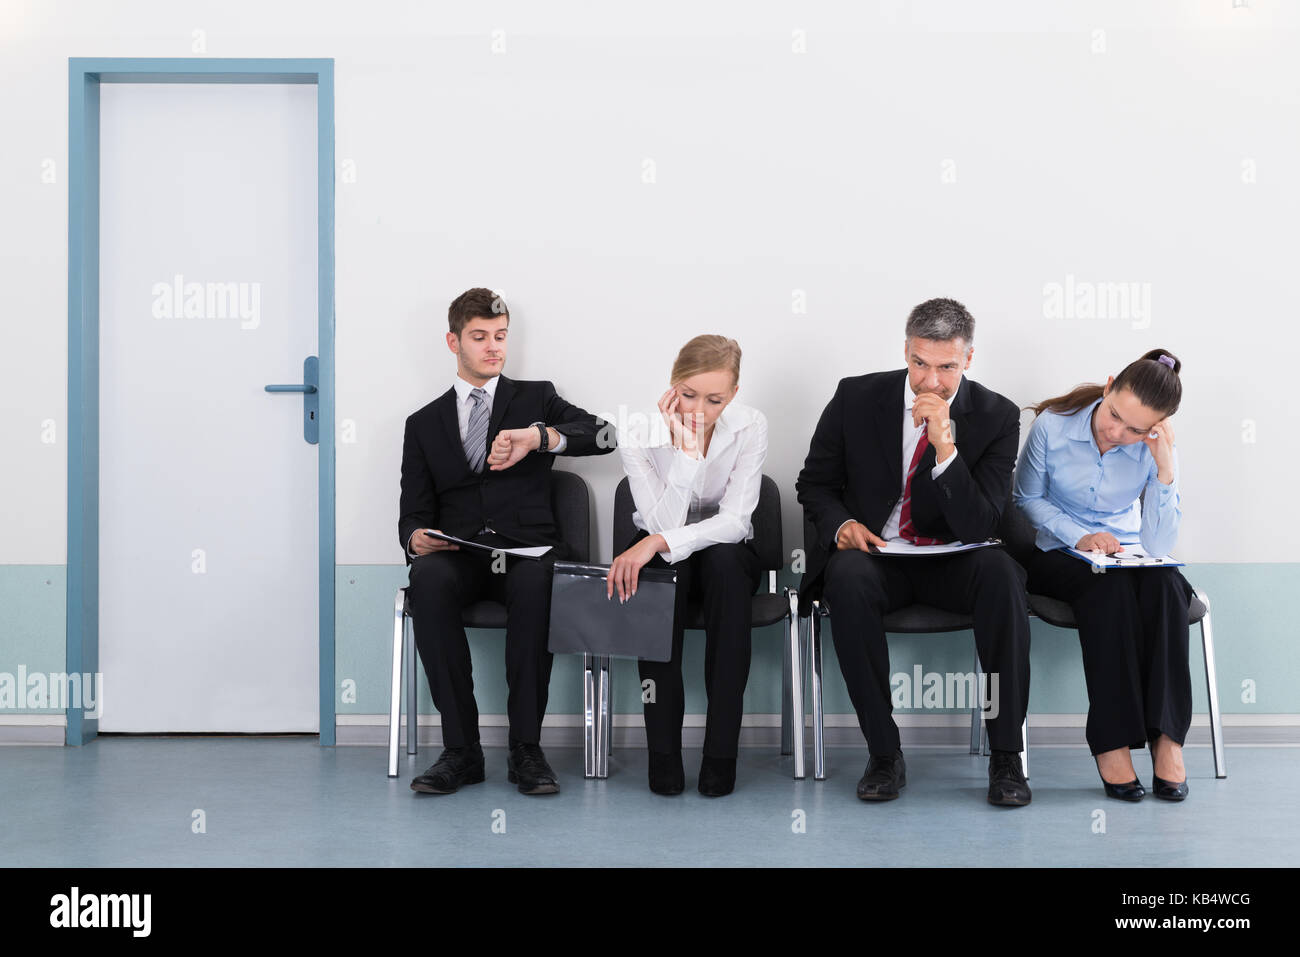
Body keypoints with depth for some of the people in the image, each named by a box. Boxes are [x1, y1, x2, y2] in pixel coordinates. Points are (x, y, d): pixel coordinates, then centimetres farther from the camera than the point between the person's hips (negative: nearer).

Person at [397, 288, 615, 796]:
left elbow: (602, 436, -1)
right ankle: (461, 750, -29)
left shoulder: (536, 398, 17)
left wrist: (539, 437, -19)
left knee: (535, 584, -37)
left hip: (525, 549, -1)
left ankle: (526, 748, -28)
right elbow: (414, 511, 13)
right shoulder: (424, 423, 20)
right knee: (427, 578, -35)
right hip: (456, 554, 1)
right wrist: (416, 538, -12)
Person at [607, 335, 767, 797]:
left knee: (722, 559, -36)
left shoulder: (750, 427, -15)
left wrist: (659, 542, -36)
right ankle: (663, 750, -30)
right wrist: (687, 453, -33)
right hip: (657, 557, 0)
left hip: (726, 556, 0)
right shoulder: (639, 436, -17)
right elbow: (662, 525, -23)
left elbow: (733, 520, -22)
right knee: (663, 566, -36)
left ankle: (722, 749, -33)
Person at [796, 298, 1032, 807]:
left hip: (952, 563, 0)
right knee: (848, 578, -35)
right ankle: (884, 754, -25)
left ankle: (1006, 755, -24)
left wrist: (945, 445, -26)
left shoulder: (996, 416, -6)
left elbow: (978, 527, -14)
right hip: (873, 552, 0)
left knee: (1000, 571, -33)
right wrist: (841, 523, -13)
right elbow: (815, 483, 9)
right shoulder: (856, 397, -3)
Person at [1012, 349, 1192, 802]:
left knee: (1164, 583, -32)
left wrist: (1165, 471, -26)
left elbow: (1157, 545, -16)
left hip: (1123, 555, 2)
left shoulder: (1156, 449, -11)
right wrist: (1078, 536, -16)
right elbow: (1027, 498, 0)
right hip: (1056, 555, -2)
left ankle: (1167, 736, -32)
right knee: (1110, 588, -35)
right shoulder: (1053, 425, -15)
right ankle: (1112, 742, -34)